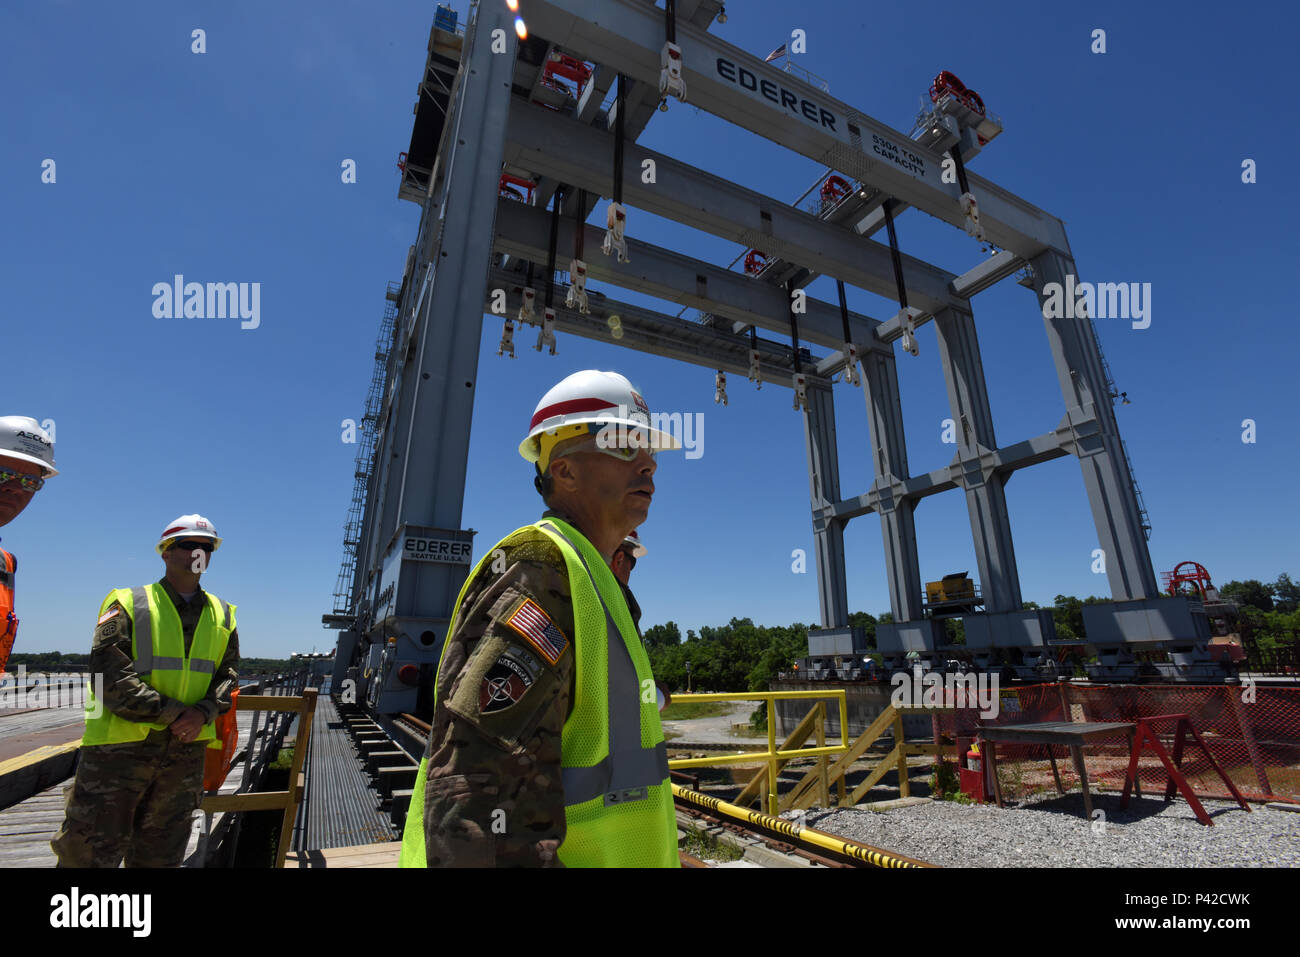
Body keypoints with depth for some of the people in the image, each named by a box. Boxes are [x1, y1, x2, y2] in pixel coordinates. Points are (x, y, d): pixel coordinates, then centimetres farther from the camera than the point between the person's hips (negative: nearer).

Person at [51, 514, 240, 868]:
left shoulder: (222, 614, 10)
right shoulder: (127, 604, -3)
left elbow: (228, 674, 9)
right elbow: (110, 677, -12)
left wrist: (203, 712, -11)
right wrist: (173, 712, -16)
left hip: (186, 752, 4)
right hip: (120, 746, -4)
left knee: (160, 856, 15)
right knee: (89, 852, 3)